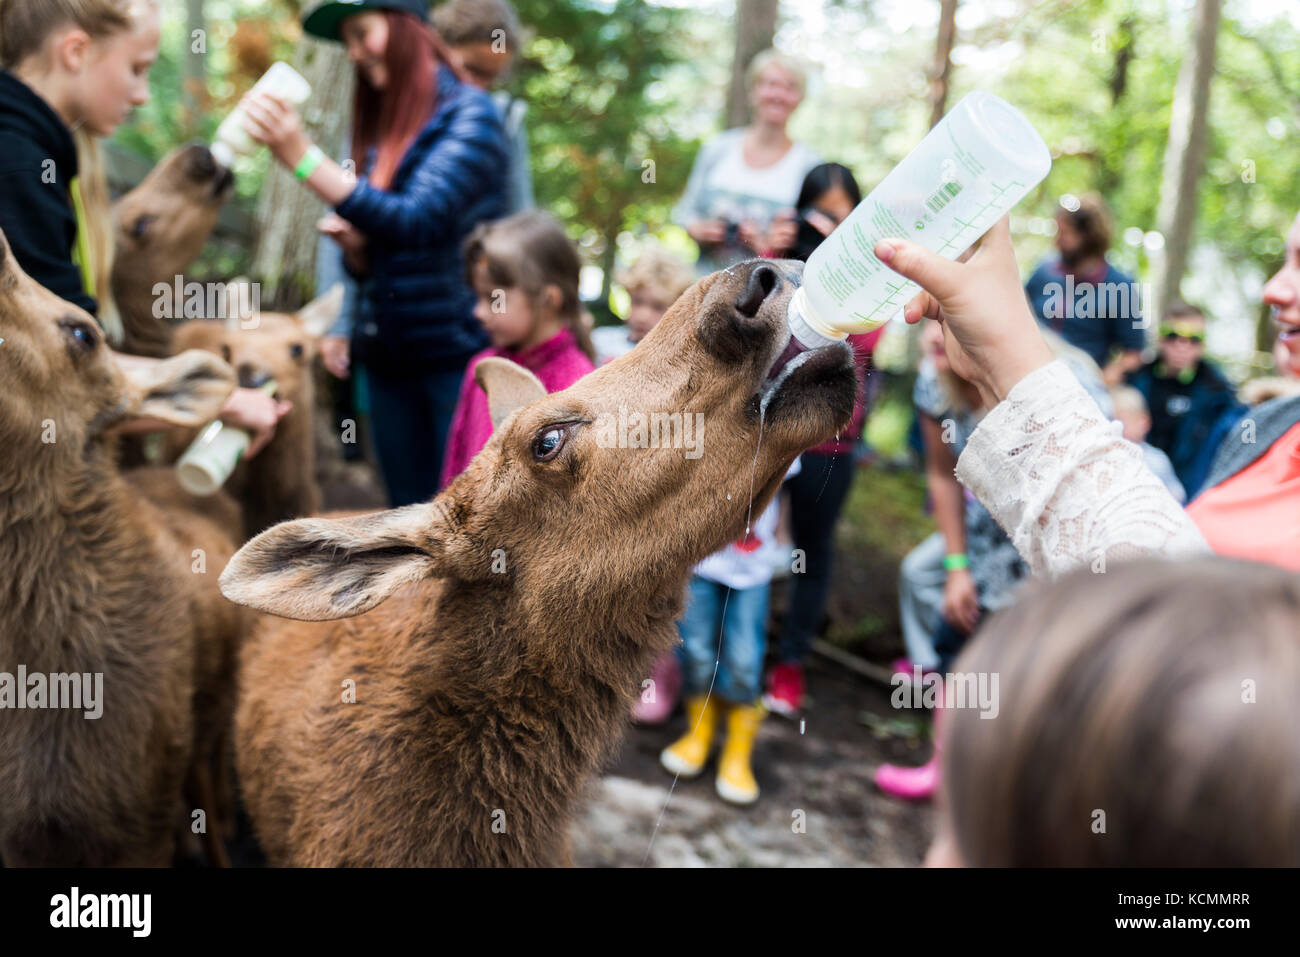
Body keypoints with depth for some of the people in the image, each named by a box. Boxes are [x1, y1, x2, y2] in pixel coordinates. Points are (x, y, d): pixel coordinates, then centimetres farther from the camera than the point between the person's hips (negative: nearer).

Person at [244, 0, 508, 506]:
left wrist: (303, 157, -23)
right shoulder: (383, 128, 16)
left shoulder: (468, 112, -4)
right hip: (388, 358, 7)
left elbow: (418, 222, -19)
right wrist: (352, 243, -3)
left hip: (459, 352, -7)